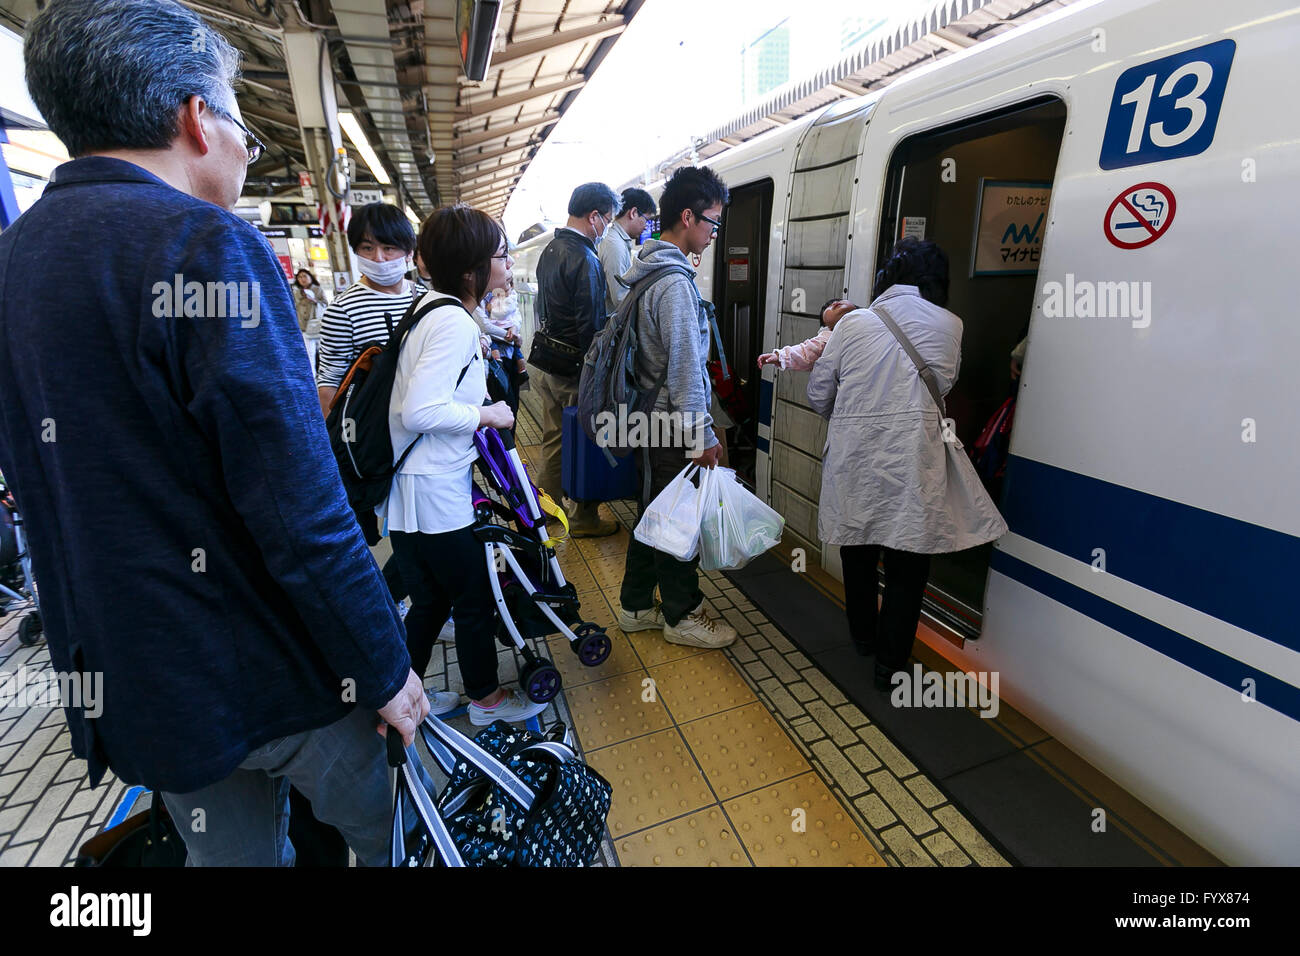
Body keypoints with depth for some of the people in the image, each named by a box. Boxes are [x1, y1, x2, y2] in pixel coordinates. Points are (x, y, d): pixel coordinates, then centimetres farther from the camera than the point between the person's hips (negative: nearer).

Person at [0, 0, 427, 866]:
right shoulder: (208, 245, -19)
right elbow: (301, 510, -25)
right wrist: (385, 668, -14)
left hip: (120, 684, 8)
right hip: (271, 674, -7)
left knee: (233, 852, 27)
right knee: (393, 834, 19)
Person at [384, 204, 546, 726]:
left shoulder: (434, 307, 10)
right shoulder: (454, 322, -20)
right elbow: (421, 410, -28)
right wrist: (487, 414, -15)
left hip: (406, 487, 10)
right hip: (434, 492, -9)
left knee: (428, 604, 22)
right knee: (475, 600, 11)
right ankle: (486, 698, 33)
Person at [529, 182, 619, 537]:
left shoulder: (549, 250, 11)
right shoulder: (585, 259, -18)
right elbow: (592, 326, -21)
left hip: (544, 359, 9)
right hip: (572, 366, -9)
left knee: (553, 436, 19)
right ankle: (583, 518, 16)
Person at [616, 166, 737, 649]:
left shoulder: (646, 270, 13)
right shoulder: (676, 282, -18)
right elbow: (686, 368, -21)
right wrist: (702, 436, -15)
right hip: (671, 428, -10)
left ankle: (636, 605, 32)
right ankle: (682, 615, 22)